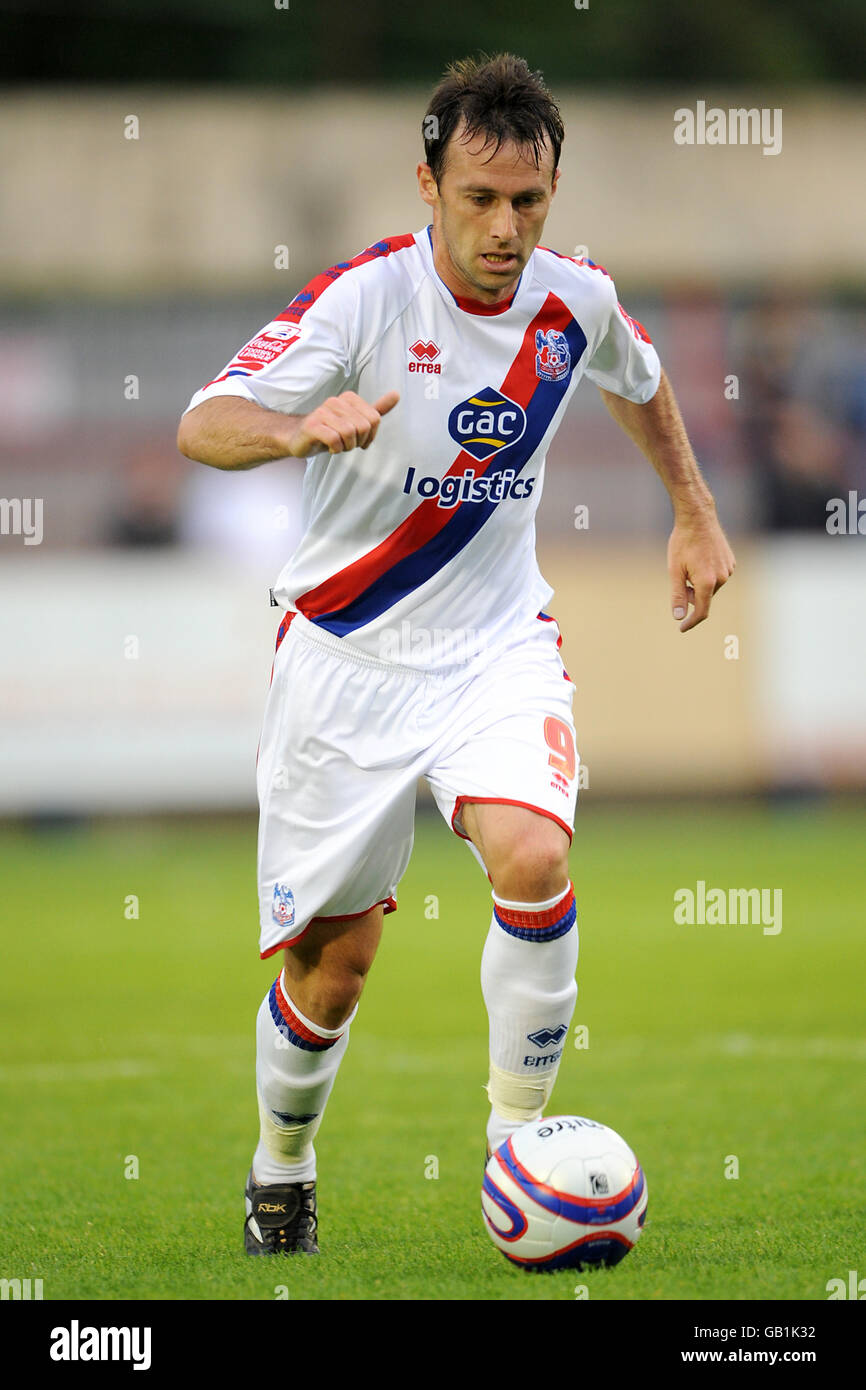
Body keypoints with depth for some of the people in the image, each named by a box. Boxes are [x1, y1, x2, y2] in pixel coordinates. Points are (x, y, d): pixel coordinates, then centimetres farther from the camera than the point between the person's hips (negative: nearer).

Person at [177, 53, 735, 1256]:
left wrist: (697, 516, 21)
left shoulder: (575, 302, -5)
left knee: (534, 857, -26)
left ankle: (519, 1133, -8)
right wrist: (301, 429, -50)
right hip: (348, 653, -2)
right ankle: (281, 1174, 32)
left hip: (498, 640, 2)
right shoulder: (364, 298, -19)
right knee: (330, 969, 3)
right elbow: (203, 427, -31)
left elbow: (639, 381, 21)